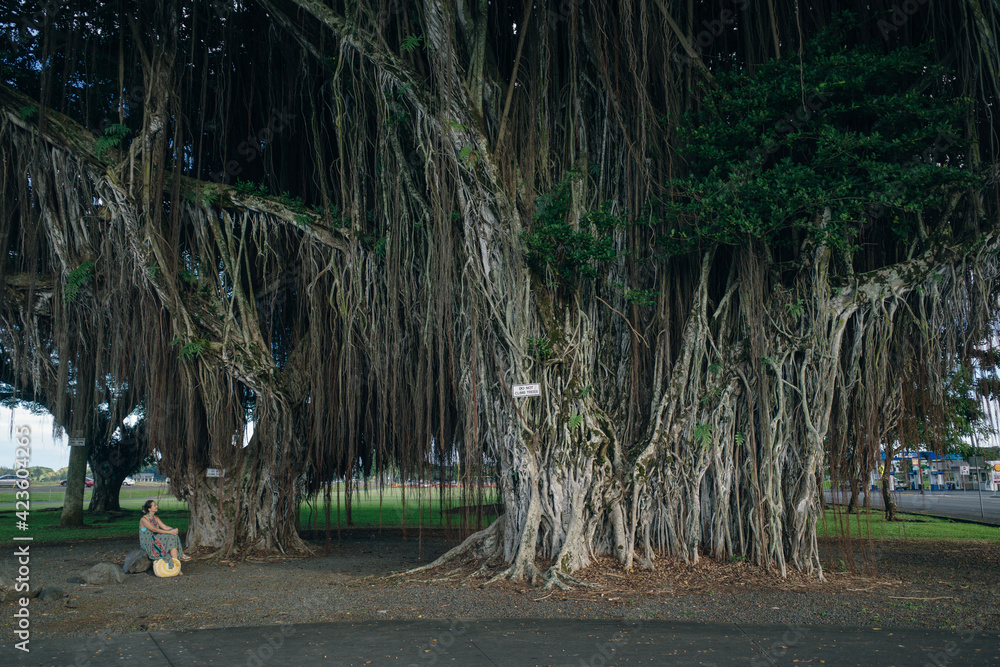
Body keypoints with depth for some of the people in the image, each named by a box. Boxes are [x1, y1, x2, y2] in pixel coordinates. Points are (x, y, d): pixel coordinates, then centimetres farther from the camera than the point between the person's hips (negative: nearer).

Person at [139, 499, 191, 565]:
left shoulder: (155, 518, 12)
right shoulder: (144, 520, -13)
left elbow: (164, 527, 3)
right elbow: (154, 530, -23)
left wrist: (174, 530, -19)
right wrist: (169, 532, -26)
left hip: (155, 540, 8)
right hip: (147, 544, -8)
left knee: (173, 536, -15)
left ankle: (181, 555, -20)